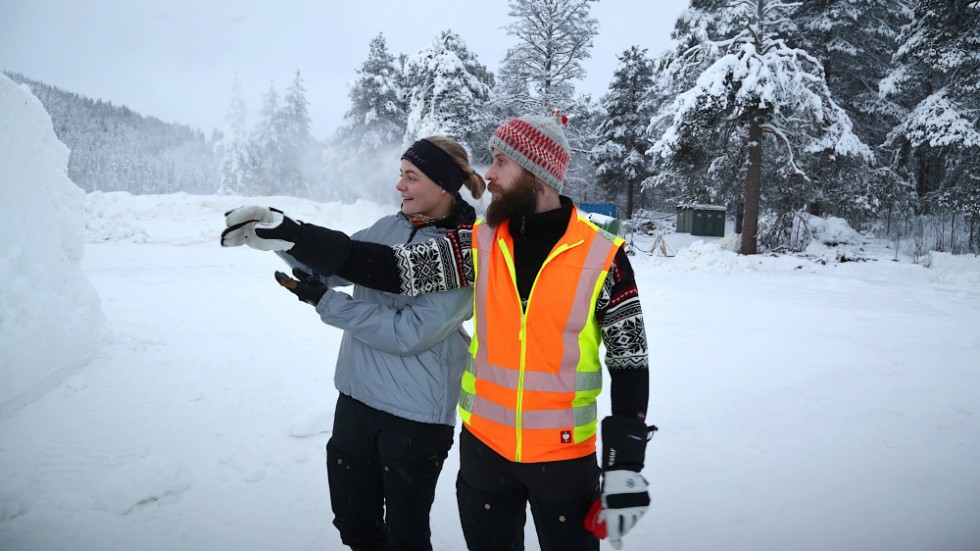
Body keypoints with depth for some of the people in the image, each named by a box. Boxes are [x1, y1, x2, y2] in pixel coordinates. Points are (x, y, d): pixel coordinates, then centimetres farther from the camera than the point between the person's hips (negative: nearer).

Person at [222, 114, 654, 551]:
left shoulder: (602, 258, -12)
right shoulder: (479, 244, -4)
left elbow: (630, 362, -7)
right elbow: (388, 268, -10)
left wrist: (626, 465, -10)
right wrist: (283, 233, -17)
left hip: (565, 455, -3)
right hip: (484, 445, 3)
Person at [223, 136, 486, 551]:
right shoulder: (389, 228, 3)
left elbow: (410, 332, -22)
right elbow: (334, 262, 6)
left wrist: (325, 301, -21)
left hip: (415, 416, -6)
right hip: (357, 397, 6)